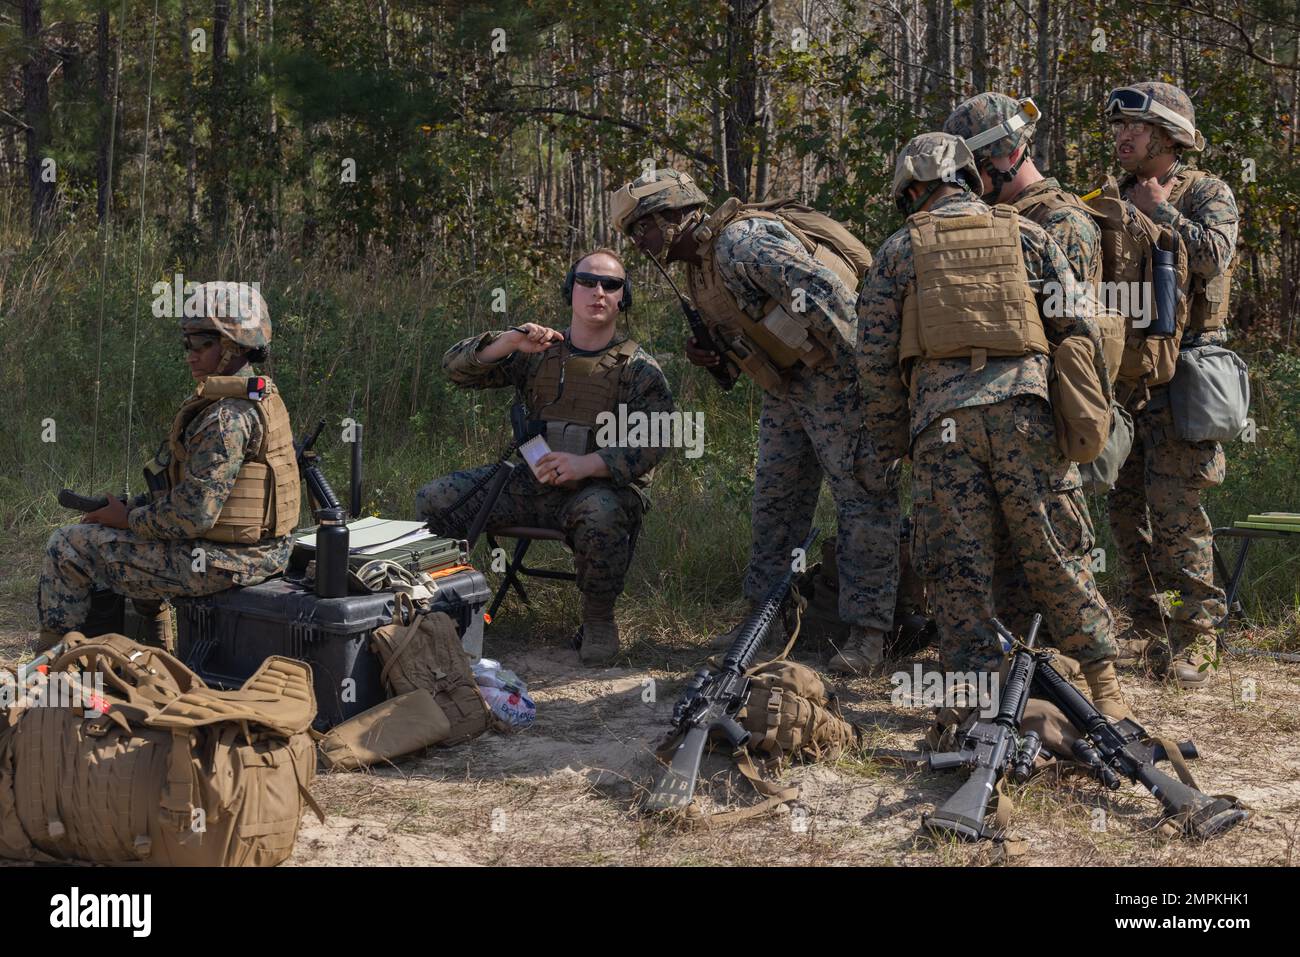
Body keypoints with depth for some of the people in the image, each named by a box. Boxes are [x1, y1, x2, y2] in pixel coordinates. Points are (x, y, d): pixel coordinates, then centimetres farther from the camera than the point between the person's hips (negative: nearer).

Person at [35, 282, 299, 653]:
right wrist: (133, 506, 10)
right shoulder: (260, 397, 9)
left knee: (69, 546, 0)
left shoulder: (227, 417, -24)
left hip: (222, 561, -10)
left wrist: (128, 518, -9)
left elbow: (193, 515, -26)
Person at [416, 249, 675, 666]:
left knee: (602, 514, -40)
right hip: (531, 484, 4)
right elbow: (456, 366, 4)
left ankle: (599, 620, -14)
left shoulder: (640, 369, 0)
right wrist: (508, 342, -16)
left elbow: (653, 443, -11)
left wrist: (587, 464, -27)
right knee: (434, 498, -13)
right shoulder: (537, 353, 10)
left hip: (602, 487, -3)